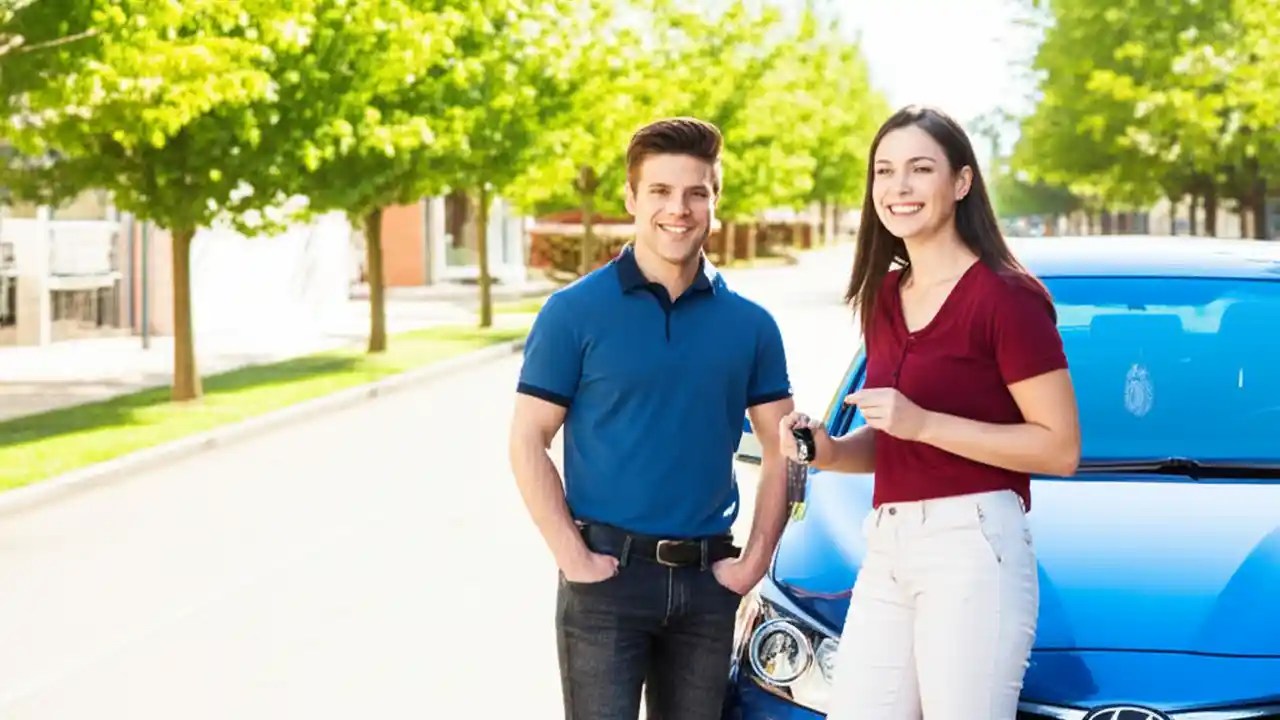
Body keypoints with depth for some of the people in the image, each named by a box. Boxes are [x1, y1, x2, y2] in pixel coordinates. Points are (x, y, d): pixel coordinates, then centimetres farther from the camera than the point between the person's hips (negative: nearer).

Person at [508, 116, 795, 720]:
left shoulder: (750, 324, 7)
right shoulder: (575, 312, -3)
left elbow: (782, 452, 11)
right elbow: (528, 443, -4)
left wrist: (755, 560, 0)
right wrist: (574, 558, -11)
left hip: (707, 581, 4)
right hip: (607, 576, -3)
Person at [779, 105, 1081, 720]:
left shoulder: (1005, 295, -7)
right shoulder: (885, 297, 17)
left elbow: (1060, 449, -11)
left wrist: (923, 422, -16)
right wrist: (830, 451, 6)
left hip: (972, 545, -7)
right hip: (887, 551, 7)